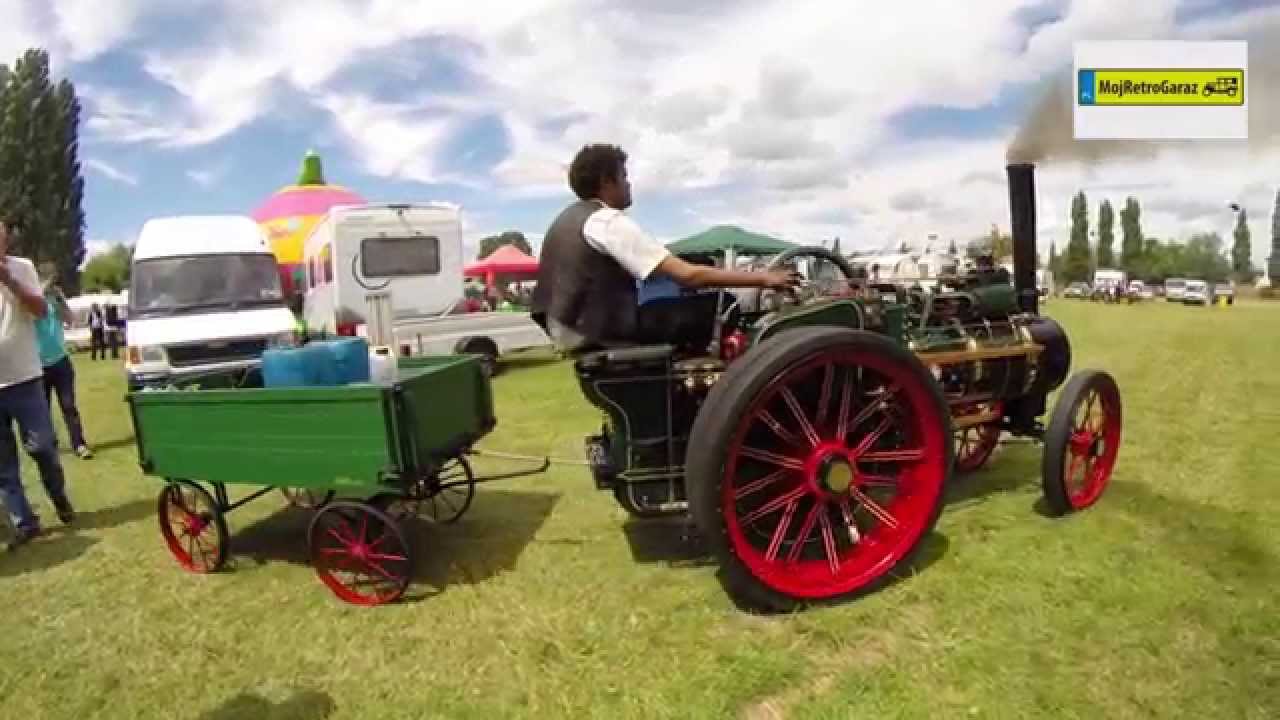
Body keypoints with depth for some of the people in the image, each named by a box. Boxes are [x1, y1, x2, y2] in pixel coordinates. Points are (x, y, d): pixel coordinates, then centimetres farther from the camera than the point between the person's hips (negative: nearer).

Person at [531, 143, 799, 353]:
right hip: (596, 336, -9)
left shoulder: (568, 217, 12)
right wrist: (763, 278, -18)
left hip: (566, 331, 9)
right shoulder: (609, 221, -16)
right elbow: (688, 276, -23)